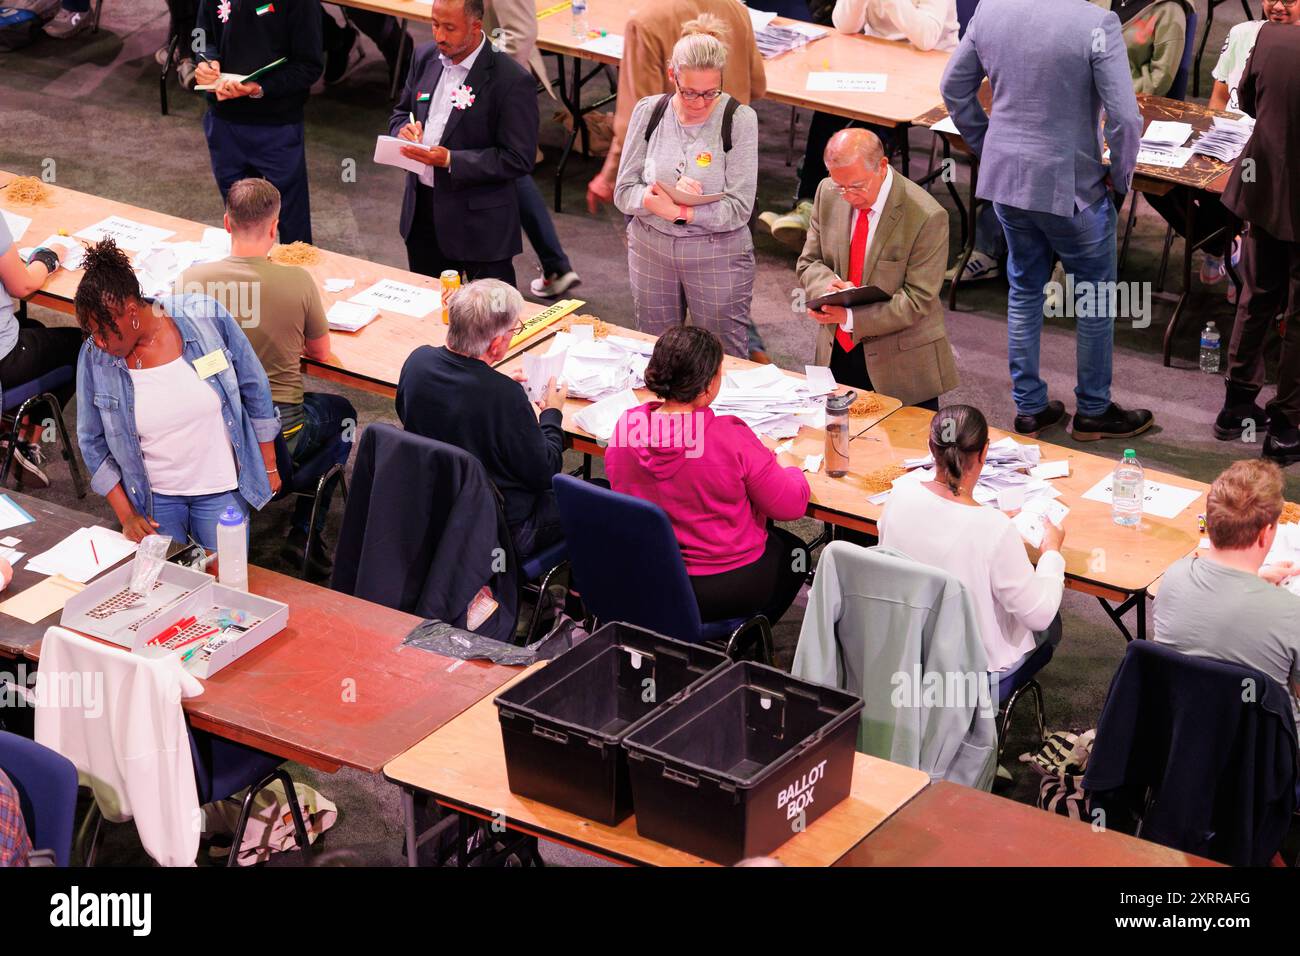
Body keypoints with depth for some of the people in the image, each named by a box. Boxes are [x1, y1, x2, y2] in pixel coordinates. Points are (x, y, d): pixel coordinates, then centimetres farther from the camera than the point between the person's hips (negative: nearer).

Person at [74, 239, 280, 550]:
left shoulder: (206, 317, -17)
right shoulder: (94, 357, -13)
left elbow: (254, 388, -3)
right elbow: (92, 442, 0)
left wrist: (269, 467, 4)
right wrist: (125, 515, -5)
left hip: (222, 489, -1)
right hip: (153, 498, 1)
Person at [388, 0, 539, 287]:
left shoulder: (511, 80, -17)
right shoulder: (425, 58, 4)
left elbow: (519, 159, -17)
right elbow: (401, 112, 19)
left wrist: (451, 160, -23)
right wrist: (403, 129, -7)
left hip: (480, 223, -6)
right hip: (422, 211, 6)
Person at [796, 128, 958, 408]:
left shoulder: (926, 217, -18)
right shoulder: (828, 194, -2)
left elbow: (918, 301, -18)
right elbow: (808, 263, 6)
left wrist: (850, 318, -26)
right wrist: (829, 285, -18)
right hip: (836, 352, 5)